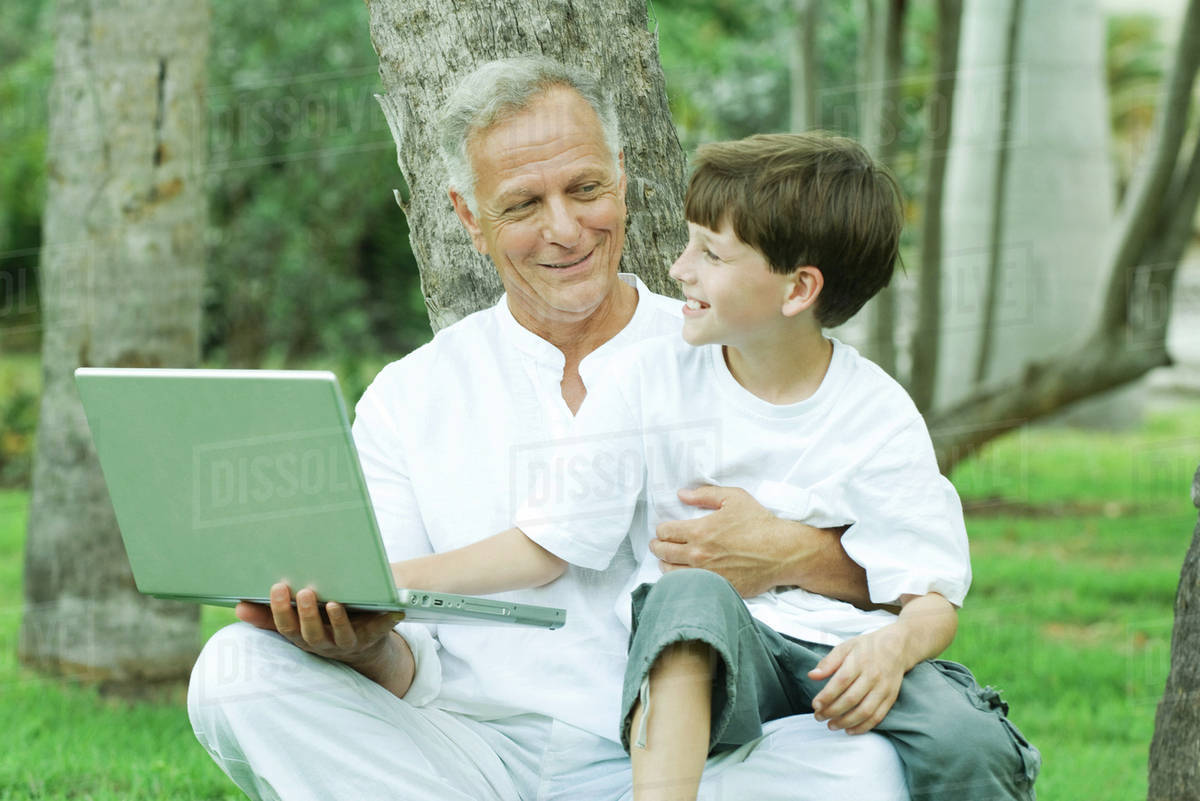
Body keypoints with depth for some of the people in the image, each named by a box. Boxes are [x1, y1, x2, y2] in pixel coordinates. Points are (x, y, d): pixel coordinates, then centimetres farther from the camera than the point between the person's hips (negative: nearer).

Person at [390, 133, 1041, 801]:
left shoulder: (878, 415, 2)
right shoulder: (654, 381, 5)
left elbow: (932, 597, 0)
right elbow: (547, 544, 8)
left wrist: (896, 645, -24)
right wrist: (398, 580, -2)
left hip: (842, 653, 0)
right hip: (701, 659, 0)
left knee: (968, 742, -31)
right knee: (690, 589, -36)